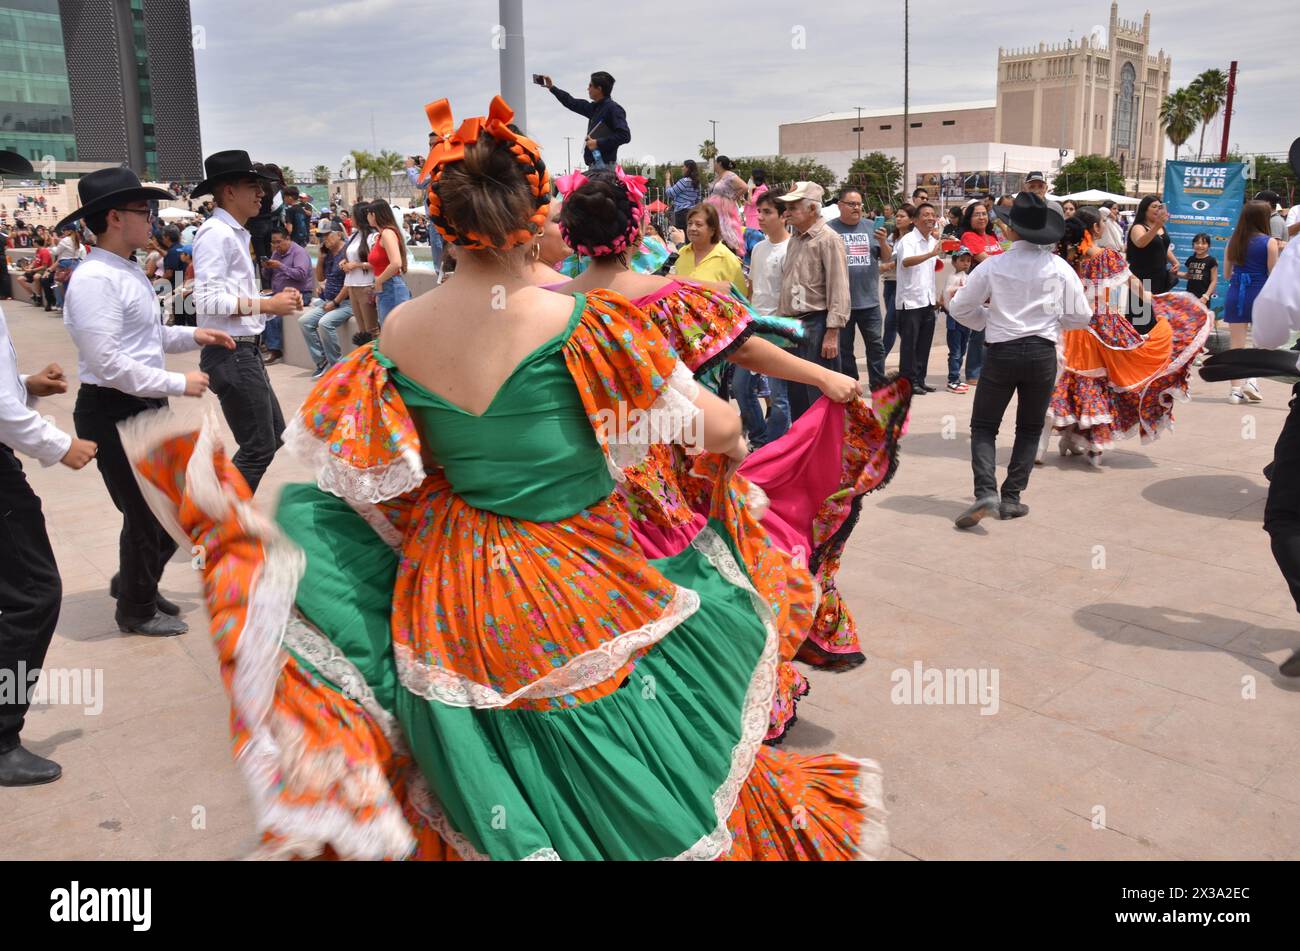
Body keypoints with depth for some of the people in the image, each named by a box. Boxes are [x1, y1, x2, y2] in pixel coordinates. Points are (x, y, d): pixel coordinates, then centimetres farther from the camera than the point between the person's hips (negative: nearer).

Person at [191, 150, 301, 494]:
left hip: (245, 351, 10)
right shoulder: (216, 234, -14)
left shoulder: (235, 233, 16)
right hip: (230, 354, -10)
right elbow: (208, 300, -22)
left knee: (274, 436, 18)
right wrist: (266, 304, -19)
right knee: (259, 448, -5)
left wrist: (273, 301, 5)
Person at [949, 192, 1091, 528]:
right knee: (1030, 428, 16)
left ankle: (985, 491, -10)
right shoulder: (1060, 268, -4)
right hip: (1042, 353, 2)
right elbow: (1081, 317, 1)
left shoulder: (993, 266, -7)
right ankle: (1012, 498, 15)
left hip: (1001, 352, -1)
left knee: (984, 425, 10)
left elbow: (959, 308, -1)